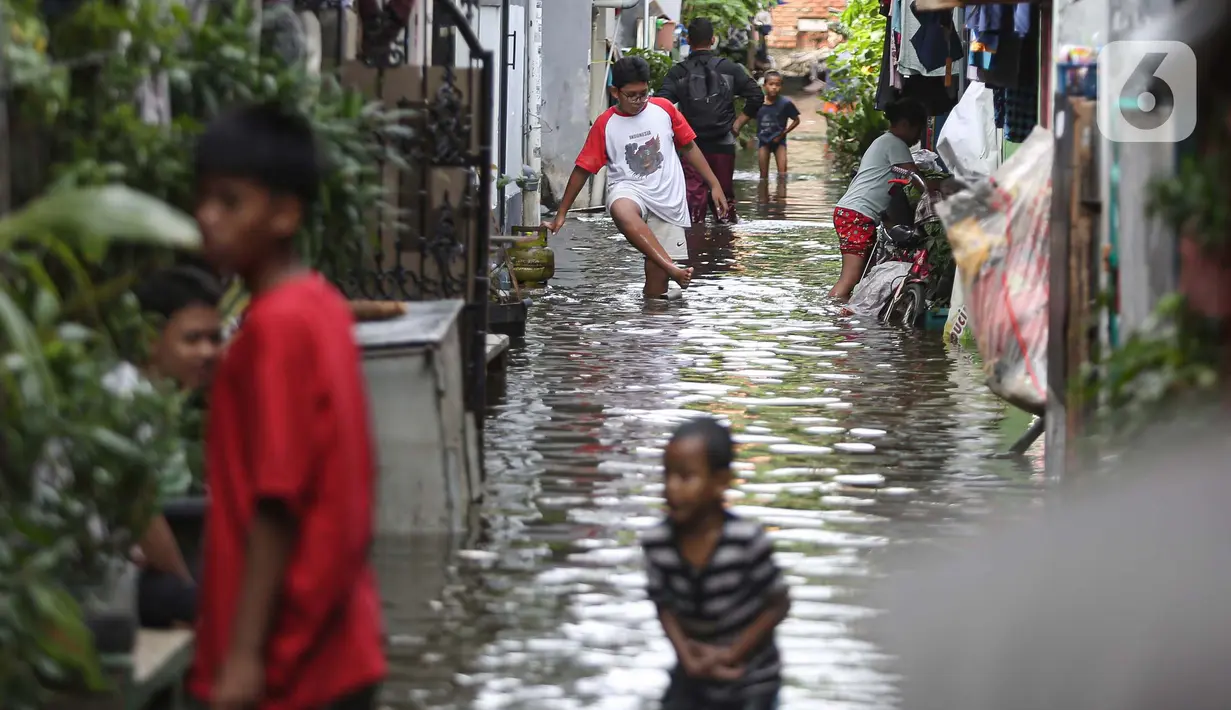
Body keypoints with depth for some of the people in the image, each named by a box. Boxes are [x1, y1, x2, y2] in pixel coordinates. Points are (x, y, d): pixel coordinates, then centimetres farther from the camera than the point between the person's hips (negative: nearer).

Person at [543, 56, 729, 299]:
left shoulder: (663, 109, 3)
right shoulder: (605, 125, -1)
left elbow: (689, 147, 13)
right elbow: (583, 170, 4)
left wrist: (714, 185, 10)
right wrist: (561, 214, 4)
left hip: (668, 198, 2)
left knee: (656, 277, -5)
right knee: (621, 211, -41)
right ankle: (672, 269, -53)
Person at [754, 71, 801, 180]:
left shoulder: (785, 103, -15)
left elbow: (796, 120, -2)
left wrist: (782, 134, -9)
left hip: (778, 140, -2)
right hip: (763, 140, 2)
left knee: (782, 174, -10)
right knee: (763, 175, 5)